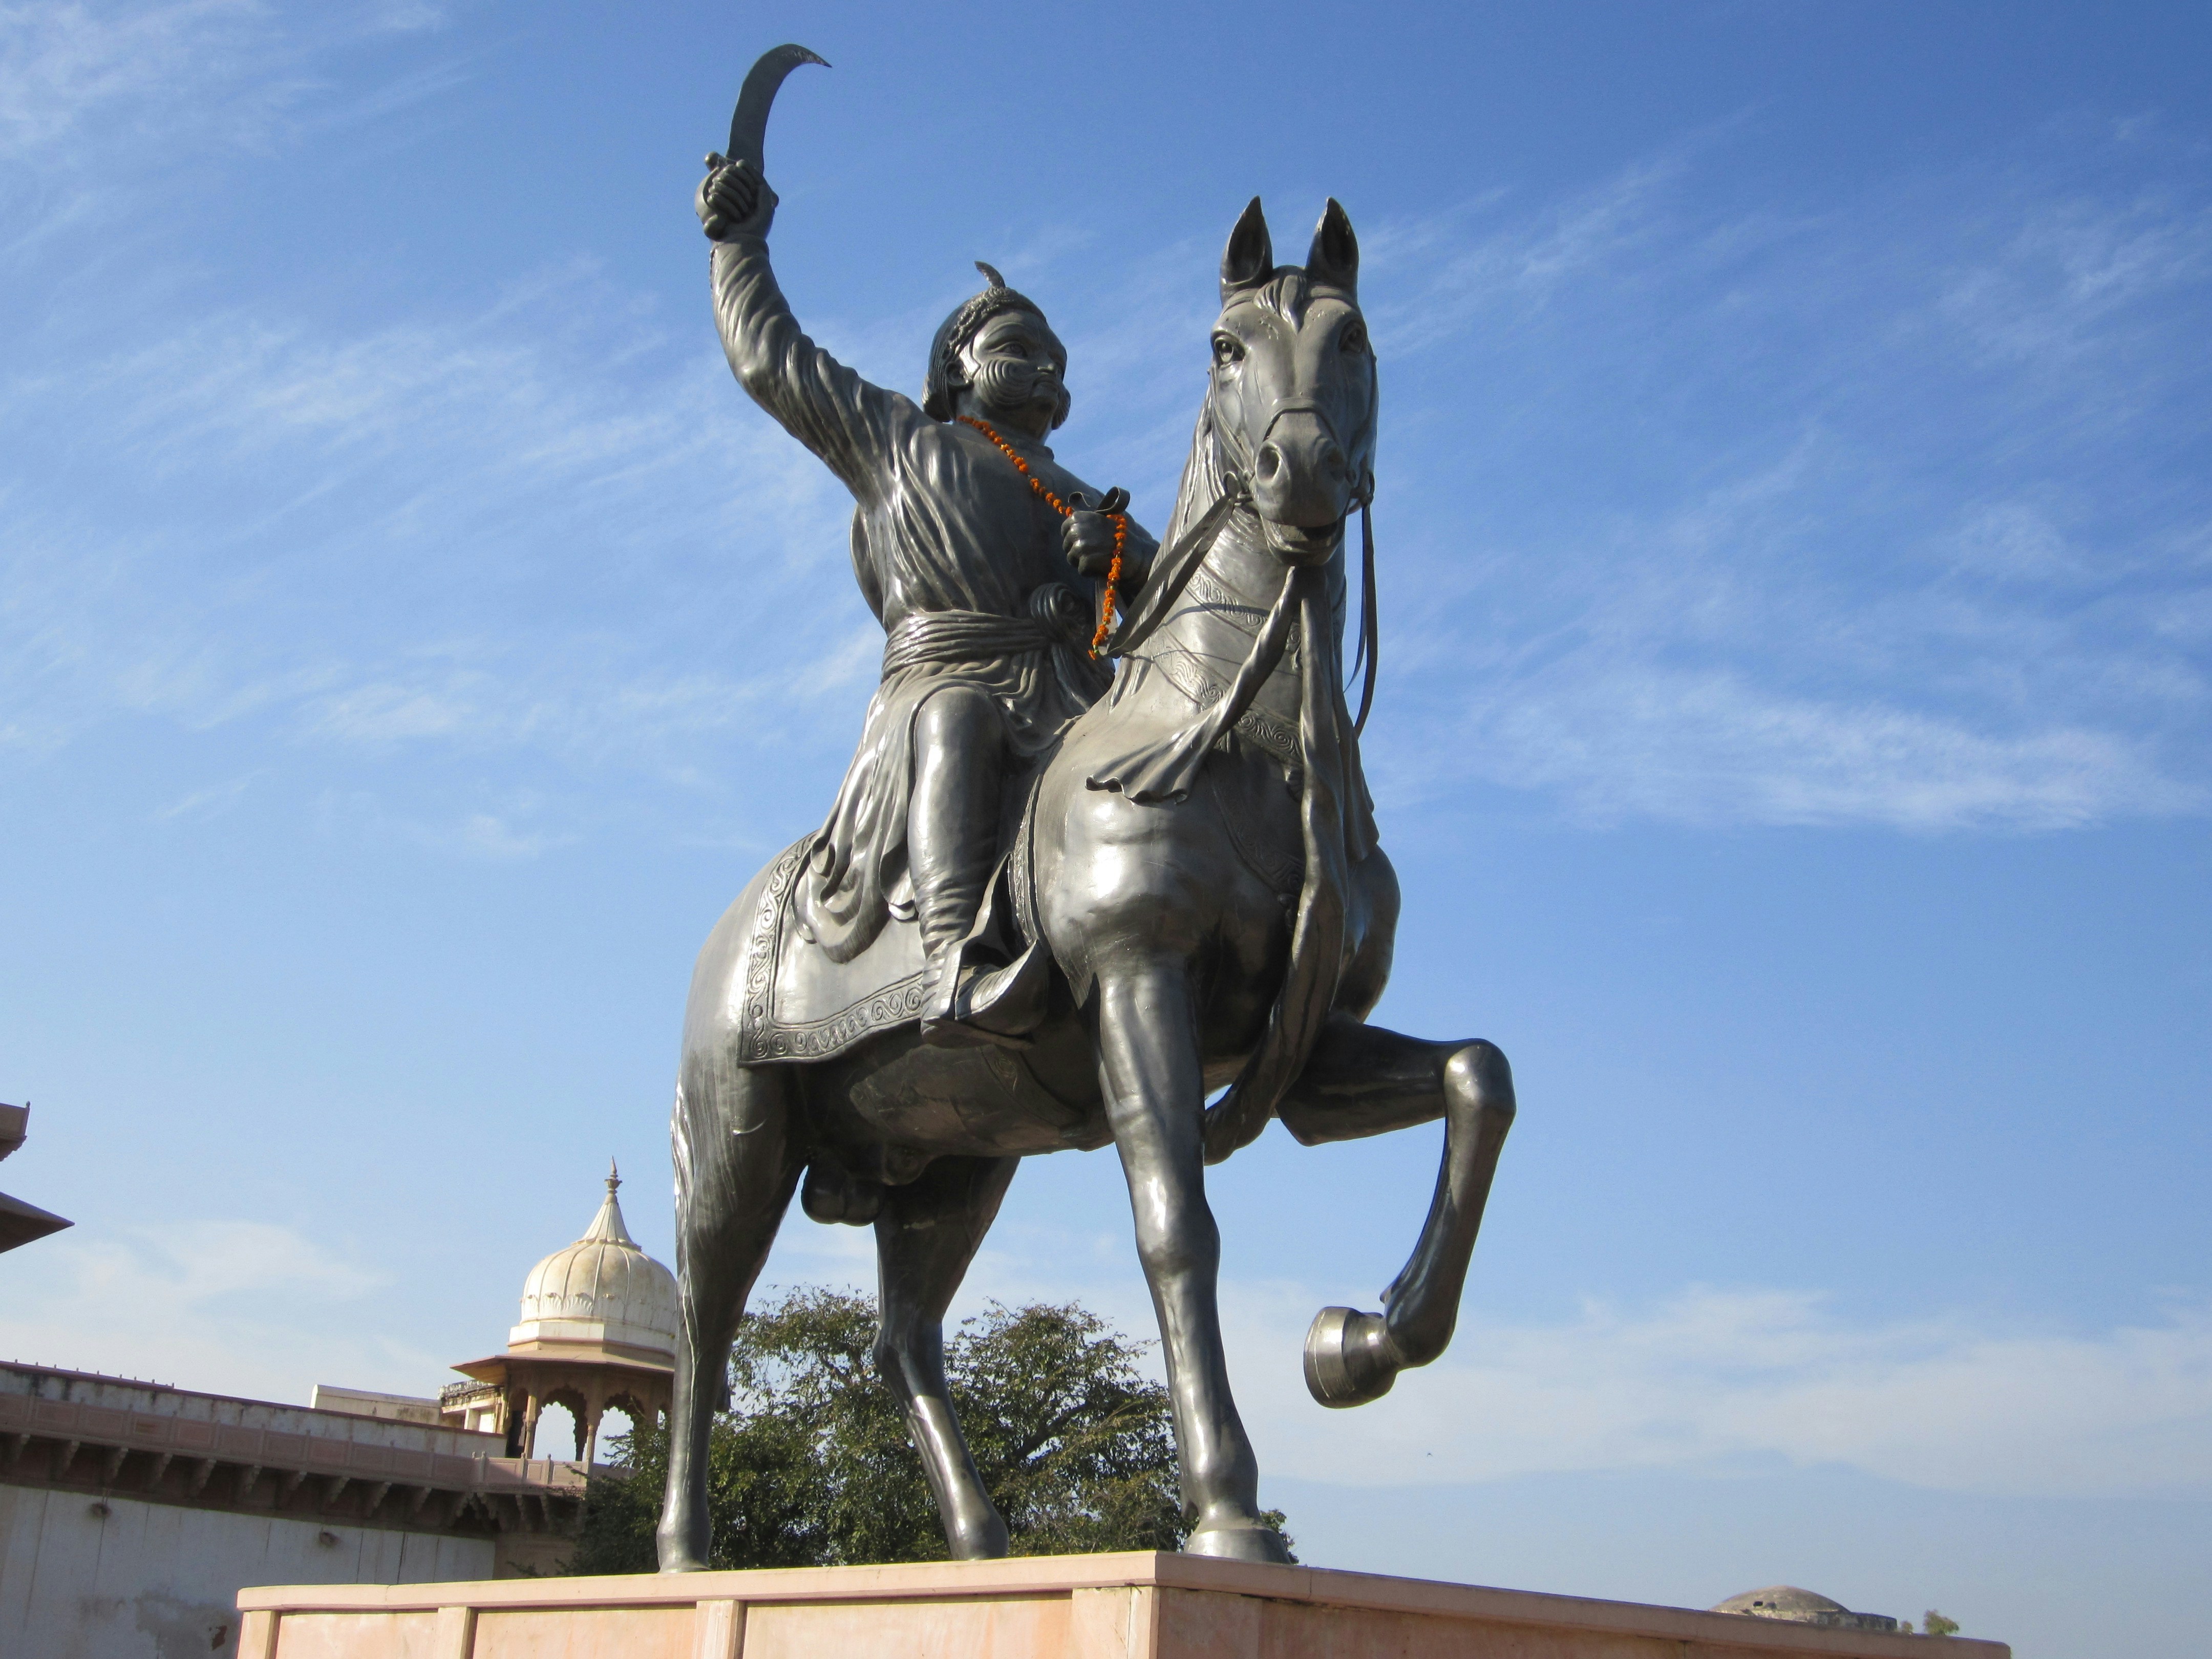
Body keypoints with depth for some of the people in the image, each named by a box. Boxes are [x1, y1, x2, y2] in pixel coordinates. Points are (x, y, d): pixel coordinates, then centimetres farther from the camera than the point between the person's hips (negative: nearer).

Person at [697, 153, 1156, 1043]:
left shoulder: (1082, 503, 35)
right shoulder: (895, 442, 27)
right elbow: (770, 356, 29)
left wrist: (1118, 551, -1)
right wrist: (739, 241, 33)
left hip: (1075, 706, 4)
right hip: (944, 679, -4)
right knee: (955, 723, -40)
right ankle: (953, 966, -53)